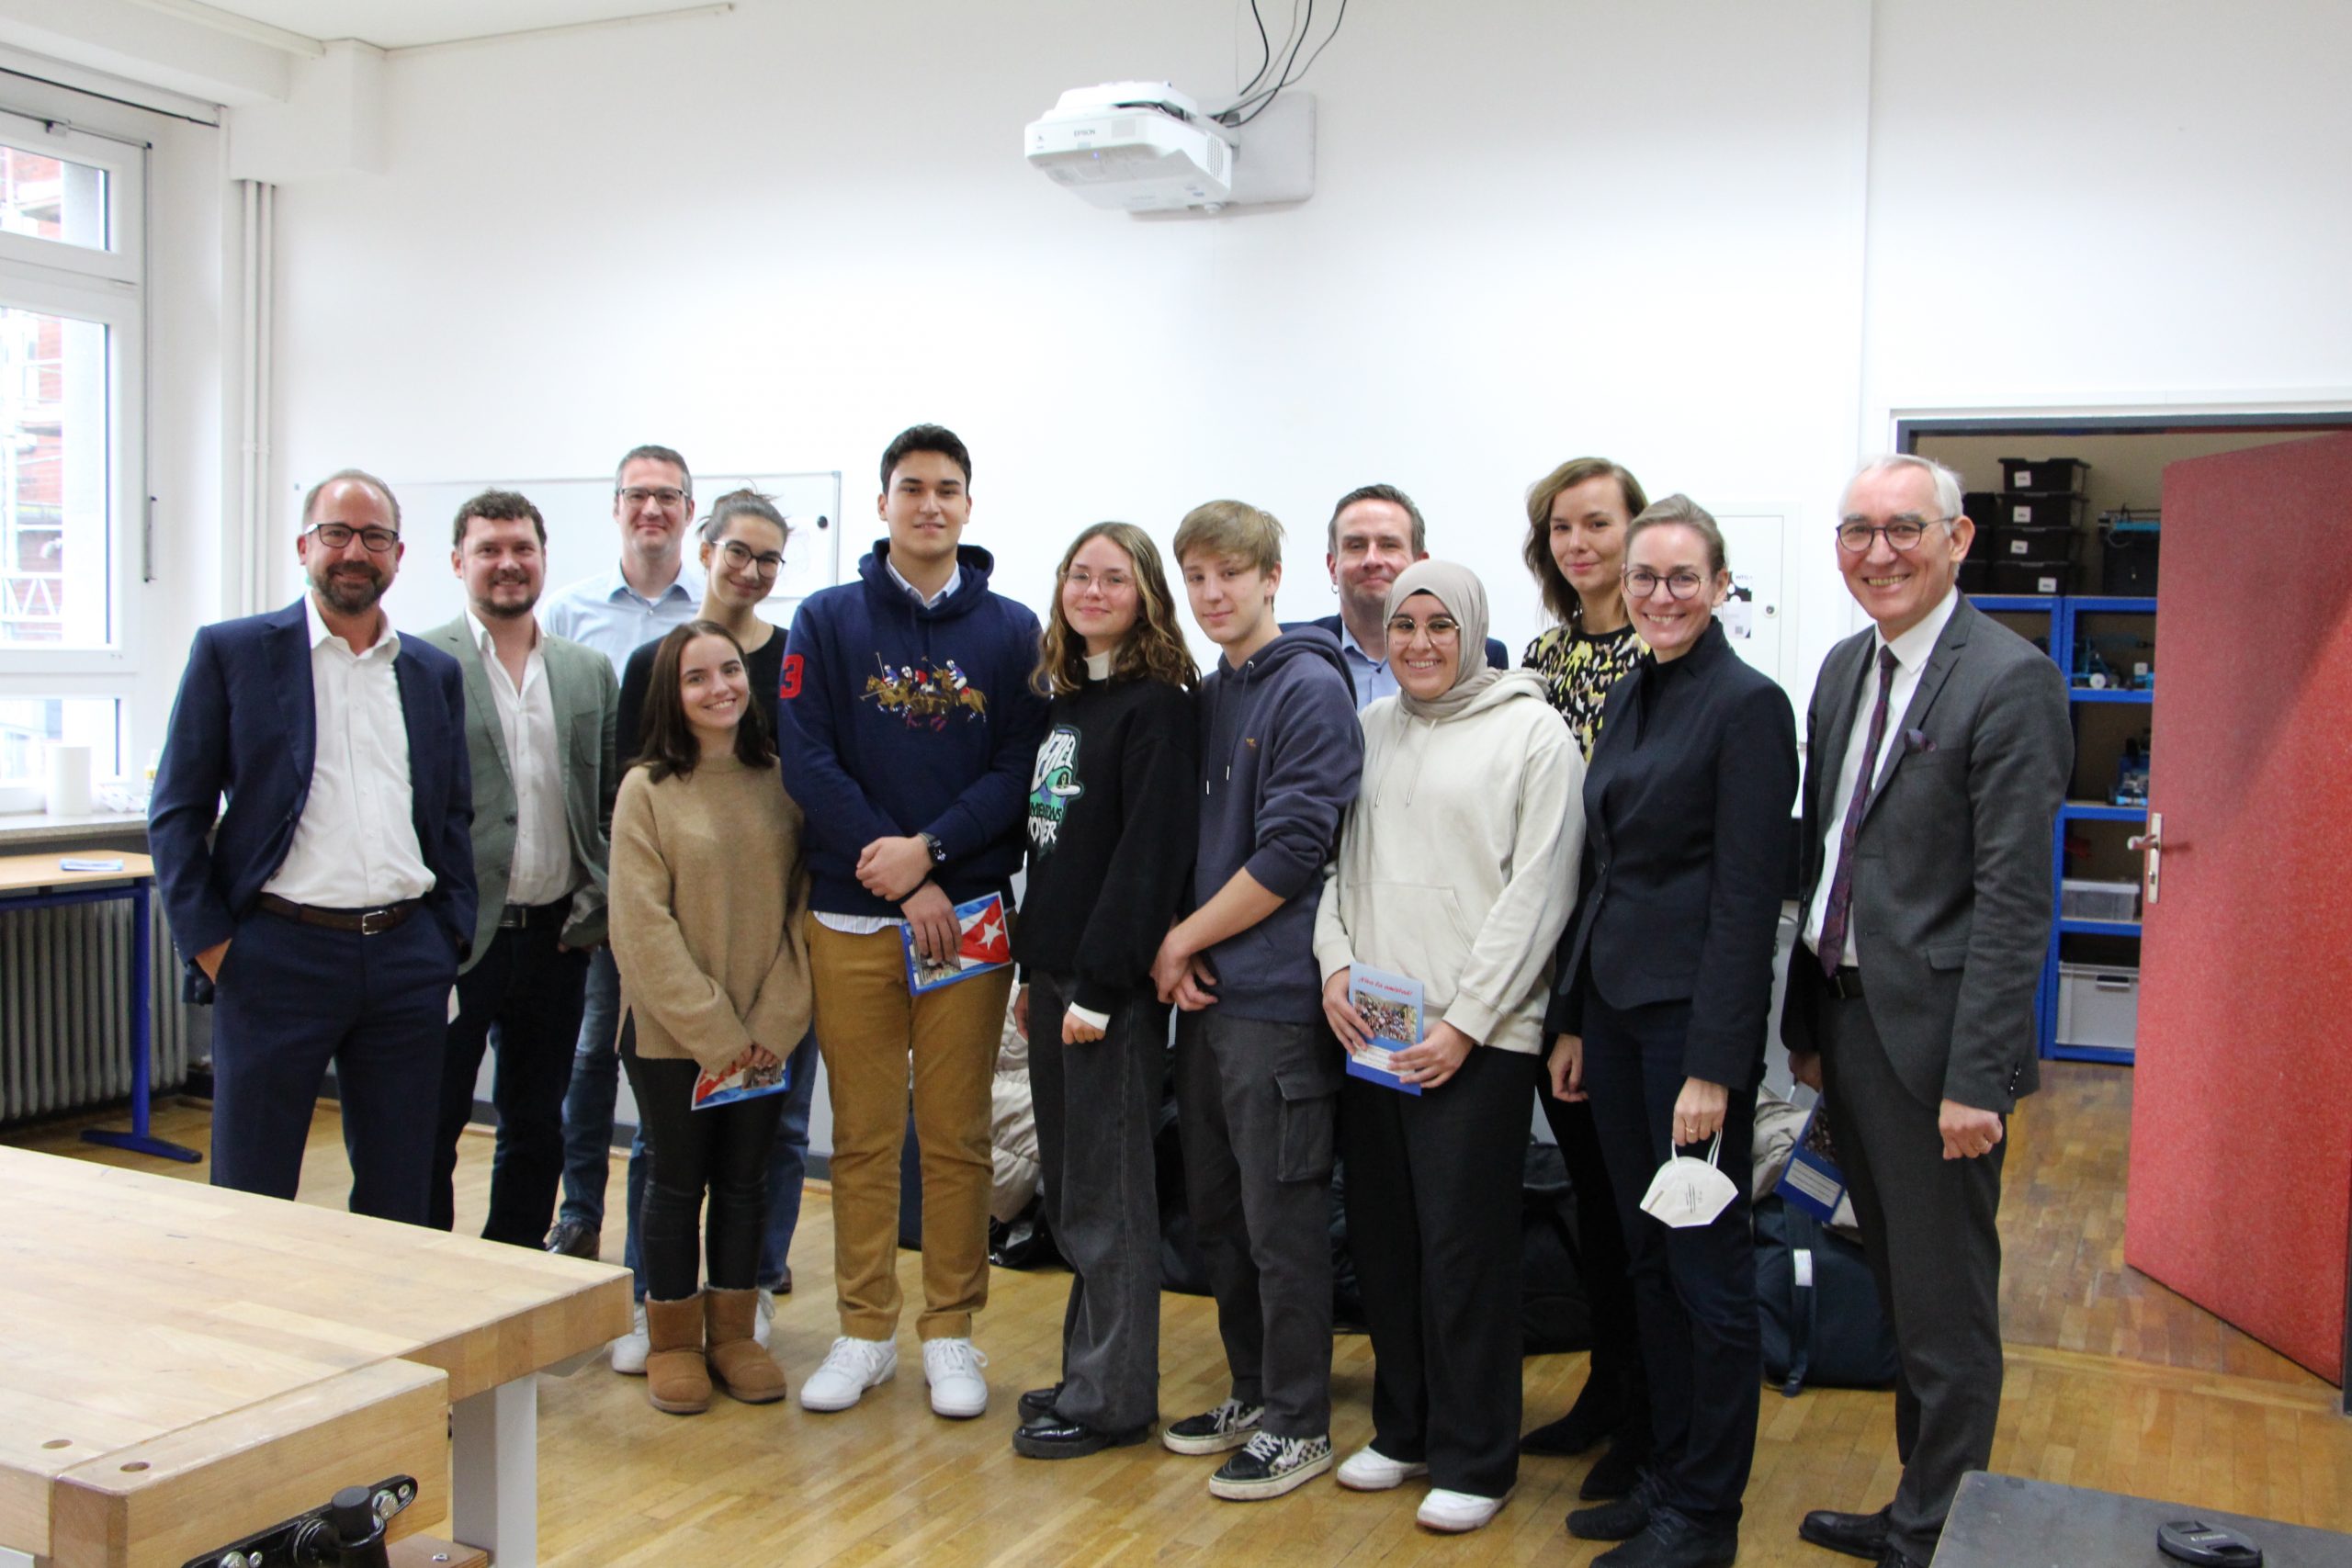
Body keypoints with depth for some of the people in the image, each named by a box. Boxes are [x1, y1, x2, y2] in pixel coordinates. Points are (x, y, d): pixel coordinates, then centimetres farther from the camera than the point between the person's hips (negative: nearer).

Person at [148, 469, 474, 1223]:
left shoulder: (435, 672, 12)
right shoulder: (231, 651, 2)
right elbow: (176, 813, 1)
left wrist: (451, 936, 7)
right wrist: (209, 943, -6)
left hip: (407, 959, 3)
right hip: (278, 954, -3)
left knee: (400, 1199, 11)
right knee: (250, 1197, 6)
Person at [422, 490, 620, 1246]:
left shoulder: (589, 670, 10)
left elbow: (614, 800, 12)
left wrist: (599, 897, 1)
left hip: (554, 936, 4)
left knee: (537, 1132, 14)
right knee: (430, 1130, 6)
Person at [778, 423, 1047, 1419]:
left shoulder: (1011, 632, 6)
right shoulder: (827, 621, 5)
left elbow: (1019, 771, 0)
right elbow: (807, 761, -4)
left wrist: (930, 848, -15)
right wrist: (900, 879, -11)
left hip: (968, 914, 0)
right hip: (850, 919, 0)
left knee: (957, 1138, 5)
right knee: (862, 1137, 8)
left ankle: (950, 1334, 18)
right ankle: (864, 1333, 20)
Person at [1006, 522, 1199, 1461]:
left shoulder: (1157, 705, -11)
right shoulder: (1061, 696, 15)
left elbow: (1150, 852, -18)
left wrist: (1098, 984, -20)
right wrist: (1032, 968, 15)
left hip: (1114, 980, -8)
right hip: (1055, 969, 8)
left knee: (1105, 1193, 0)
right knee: (1068, 1188, 15)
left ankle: (1112, 1399, 12)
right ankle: (1090, 1369, 27)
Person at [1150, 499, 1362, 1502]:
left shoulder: (1311, 688, -10)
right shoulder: (1206, 696, 14)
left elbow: (1289, 853, -17)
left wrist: (1183, 941, -9)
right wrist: (1180, 956, 1)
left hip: (1275, 998, -8)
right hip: (1204, 996, 8)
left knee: (1283, 1217, 1)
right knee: (1218, 1210, 16)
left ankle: (1298, 1424, 15)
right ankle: (1253, 1391, 31)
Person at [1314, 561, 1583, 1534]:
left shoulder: (1532, 732, -3)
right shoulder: (1371, 729, 13)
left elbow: (1538, 891, -8)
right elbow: (1336, 858, 16)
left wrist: (1465, 1022, -12)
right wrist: (1336, 962, -2)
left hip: (1476, 1038, -5)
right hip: (1369, 1030, 5)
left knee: (1465, 1246, 0)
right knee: (1382, 1237, 12)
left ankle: (1474, 1460, 15)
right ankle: (1403, 1431, 29)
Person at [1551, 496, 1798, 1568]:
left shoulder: (1747, 705, -11)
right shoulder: (1629, 698, 13)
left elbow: (1748, 897, -15)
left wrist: (1714, 1065, -19)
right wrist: (1571, 1019, 13)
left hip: (1692, 1014, -8)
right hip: (1614, 1007, 8)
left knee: (1708, 1267, 4)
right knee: (1648, 1258, 15)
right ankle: (1666, 1473, 29)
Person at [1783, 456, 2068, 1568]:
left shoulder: (2010, 681, -14)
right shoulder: (1845, 668, 11)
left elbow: (2014, 899, -18)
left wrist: (1976, 1077, -20)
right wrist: (1807, 1018, 12)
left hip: (1932, 1035, -8)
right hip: (1848, 1018, 8)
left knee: (1946, 1312, 6)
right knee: (1898, 1297, 20)